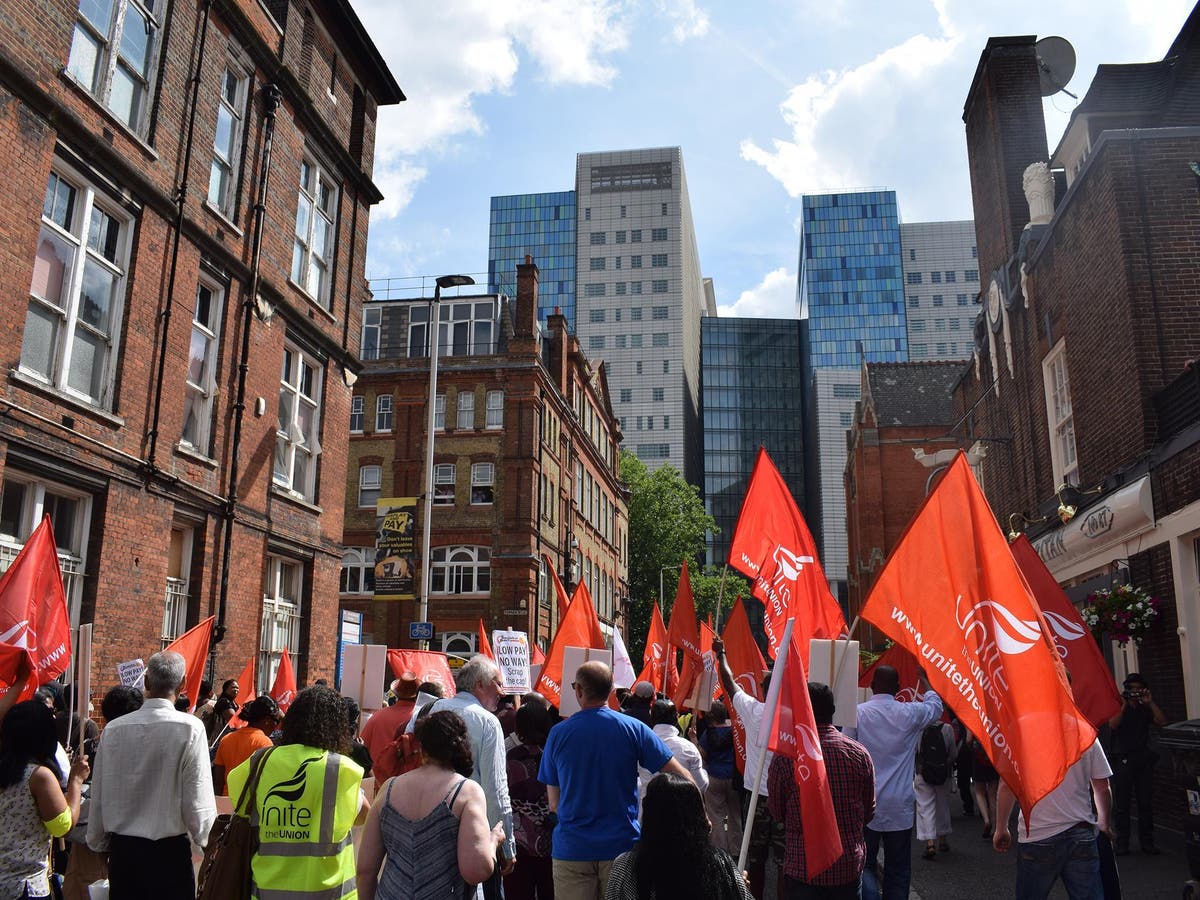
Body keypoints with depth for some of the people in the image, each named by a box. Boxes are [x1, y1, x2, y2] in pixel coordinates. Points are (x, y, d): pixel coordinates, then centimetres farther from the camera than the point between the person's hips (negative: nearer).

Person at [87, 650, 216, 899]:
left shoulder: (114, 729, -5)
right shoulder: (190, 728, -16)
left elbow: (98, 796, 3)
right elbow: (198, 800, -14)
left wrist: (97, 843, 17)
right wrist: (207, 842, 2)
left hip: (121, 849, 4)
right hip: (170, 851, -3)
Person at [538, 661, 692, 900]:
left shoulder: (558, 733, -3)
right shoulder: (633, 728, -5)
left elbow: (554, 804, 2)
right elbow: (681, 777, -5)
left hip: (571, 848, 0)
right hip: (622, 845, 0)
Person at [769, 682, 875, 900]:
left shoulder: (785, 758, -17)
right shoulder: (860, 753, -10)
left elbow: (776, 813, -2)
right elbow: (869, 811, 4)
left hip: (803, 870, -2)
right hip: (850, 868, 3)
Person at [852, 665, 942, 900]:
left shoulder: (857, 712, -9)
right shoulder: (910, 713, -5)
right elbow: (936, 707, 18)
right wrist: (924, 681, 36)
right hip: (899, 807, 1)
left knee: (865, 863, 8)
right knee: (898, 869, 11)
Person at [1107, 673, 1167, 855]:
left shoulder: (1145, 709, 14)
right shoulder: (1118, 707, 5)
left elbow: (1162, 722, -2)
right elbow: (1113, 724, -12)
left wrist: (1150, 702, -6)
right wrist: (1125, 705, -13)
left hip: (1144, 759, 3)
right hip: (1122, 759, -3)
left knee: (1146, 802, 3)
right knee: (1121, 804, -3)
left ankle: (1147, 842, 11)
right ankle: (1122, 844, 2)